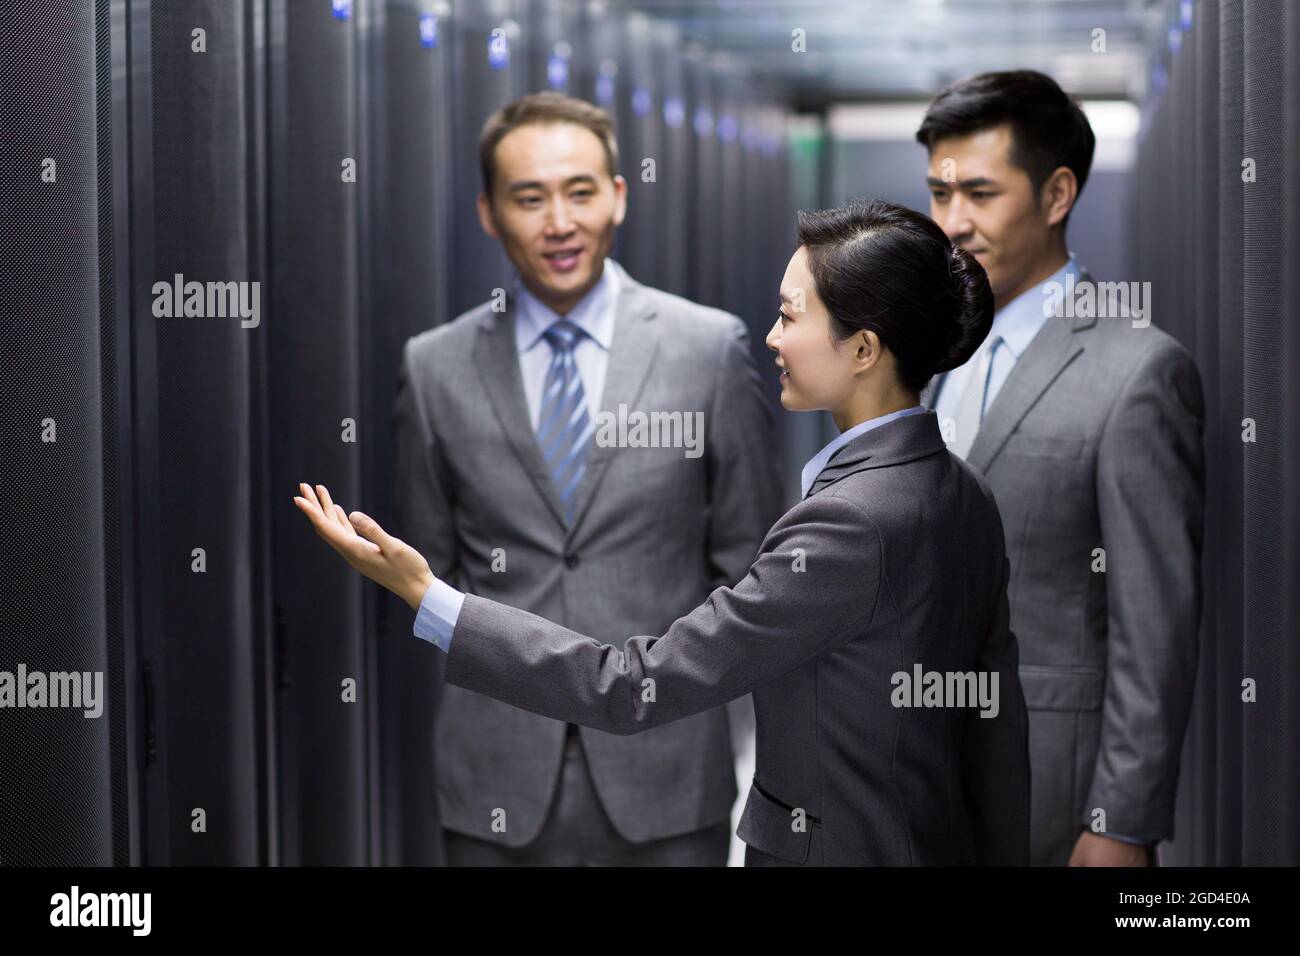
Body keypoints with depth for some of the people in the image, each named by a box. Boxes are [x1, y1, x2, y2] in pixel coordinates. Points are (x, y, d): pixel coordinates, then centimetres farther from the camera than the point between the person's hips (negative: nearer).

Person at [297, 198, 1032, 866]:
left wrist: (425, 596, -24)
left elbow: (640, 686, -25)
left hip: (830, 849, -9)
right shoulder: (963, 493, 3)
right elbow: (996, 720, 9)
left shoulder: (851, 523, -25)